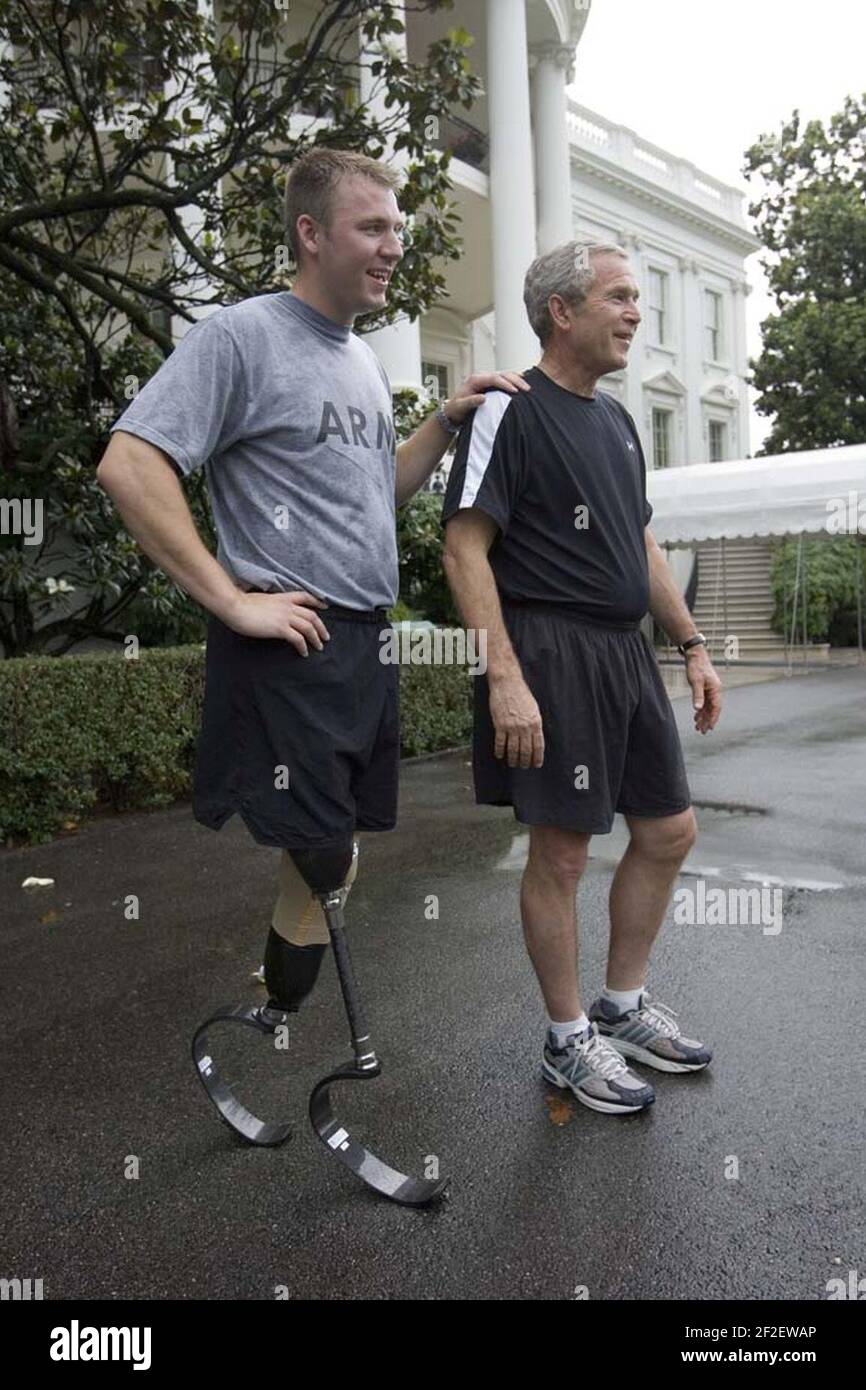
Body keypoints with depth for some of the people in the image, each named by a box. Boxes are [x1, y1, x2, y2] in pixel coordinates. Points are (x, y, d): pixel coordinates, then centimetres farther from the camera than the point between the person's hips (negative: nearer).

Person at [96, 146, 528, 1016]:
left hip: (366, 648, 8)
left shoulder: (365, 363, 18)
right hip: (290, 645, -8)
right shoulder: (243, 335, -7)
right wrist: (233, 600, -20)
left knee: (335, 856, 14)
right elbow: (127, 466, -16)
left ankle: (279, 1019, 31)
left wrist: (447, 421, 11)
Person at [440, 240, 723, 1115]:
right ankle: (569, 1042, 19)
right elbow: (464, 549, -15)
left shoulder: (615, 418, 18)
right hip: (552, 655, -9)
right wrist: (505, 678, -23)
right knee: (560, 854, -1)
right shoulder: (510, 410, -8)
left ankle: (622, 1007, 31)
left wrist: (692, 645, 18)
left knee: (668, 831, 13)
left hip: (627, 652, 9)